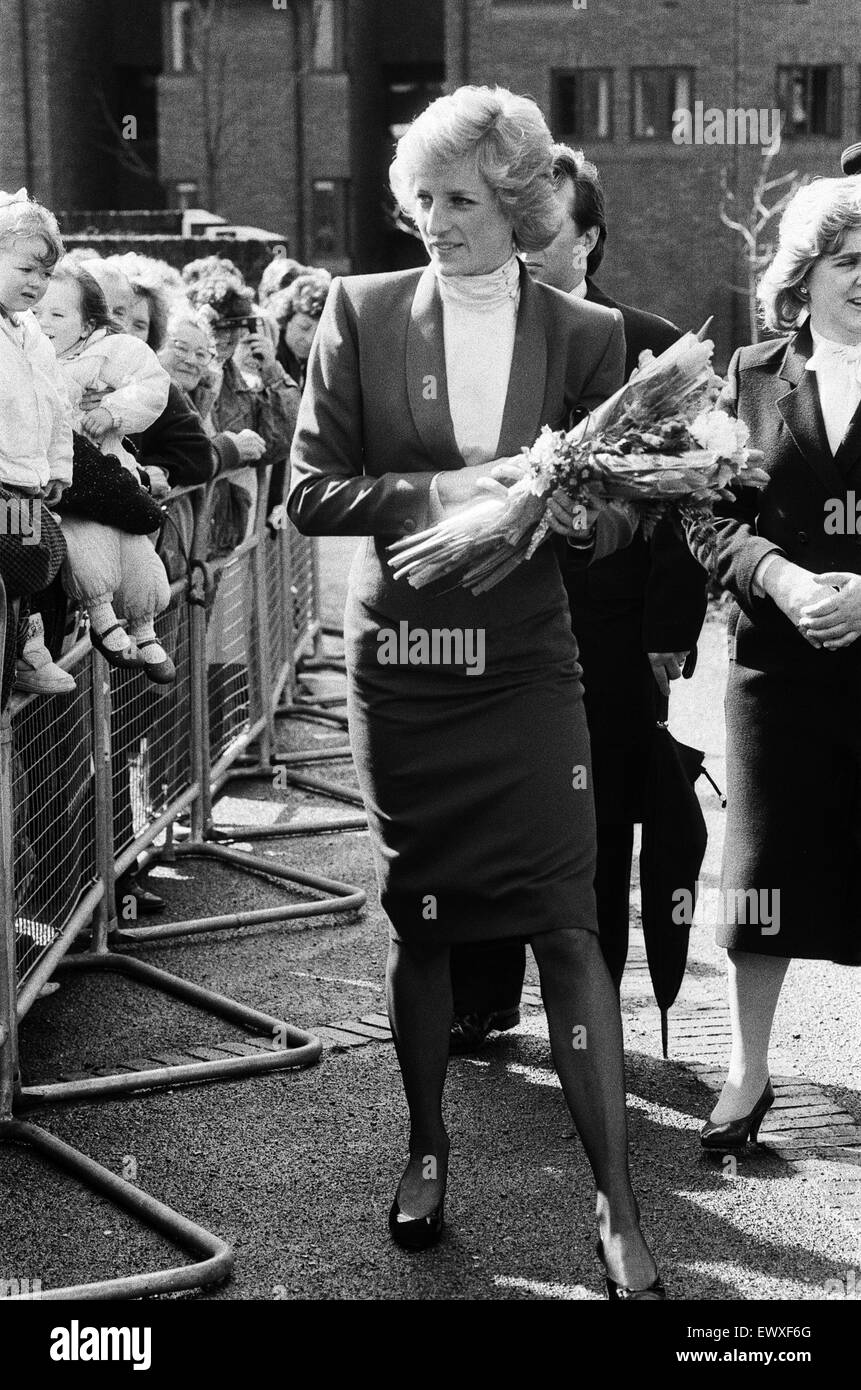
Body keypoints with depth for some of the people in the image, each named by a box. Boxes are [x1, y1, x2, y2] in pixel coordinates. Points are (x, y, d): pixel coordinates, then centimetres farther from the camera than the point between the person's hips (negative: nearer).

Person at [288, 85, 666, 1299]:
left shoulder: (586, 335, 0)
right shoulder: (362, 311, 0)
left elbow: (618, 517, 4)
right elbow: (310, 491, -3)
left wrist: (576, 511, -19)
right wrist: (438, 493, -17)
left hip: (527, 663, -1)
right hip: (400, 657, 1)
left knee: (566, 921, -5)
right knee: (416, 920, 12)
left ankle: (617, 1201, 1)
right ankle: (426, 1151, 30)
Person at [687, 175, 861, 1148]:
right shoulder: (752, 377, 7)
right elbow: (709, 518, 3)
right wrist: (780, 577, -14)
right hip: (777, 658, 1)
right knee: (766, 861, 5)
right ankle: (747, 1071, 19)